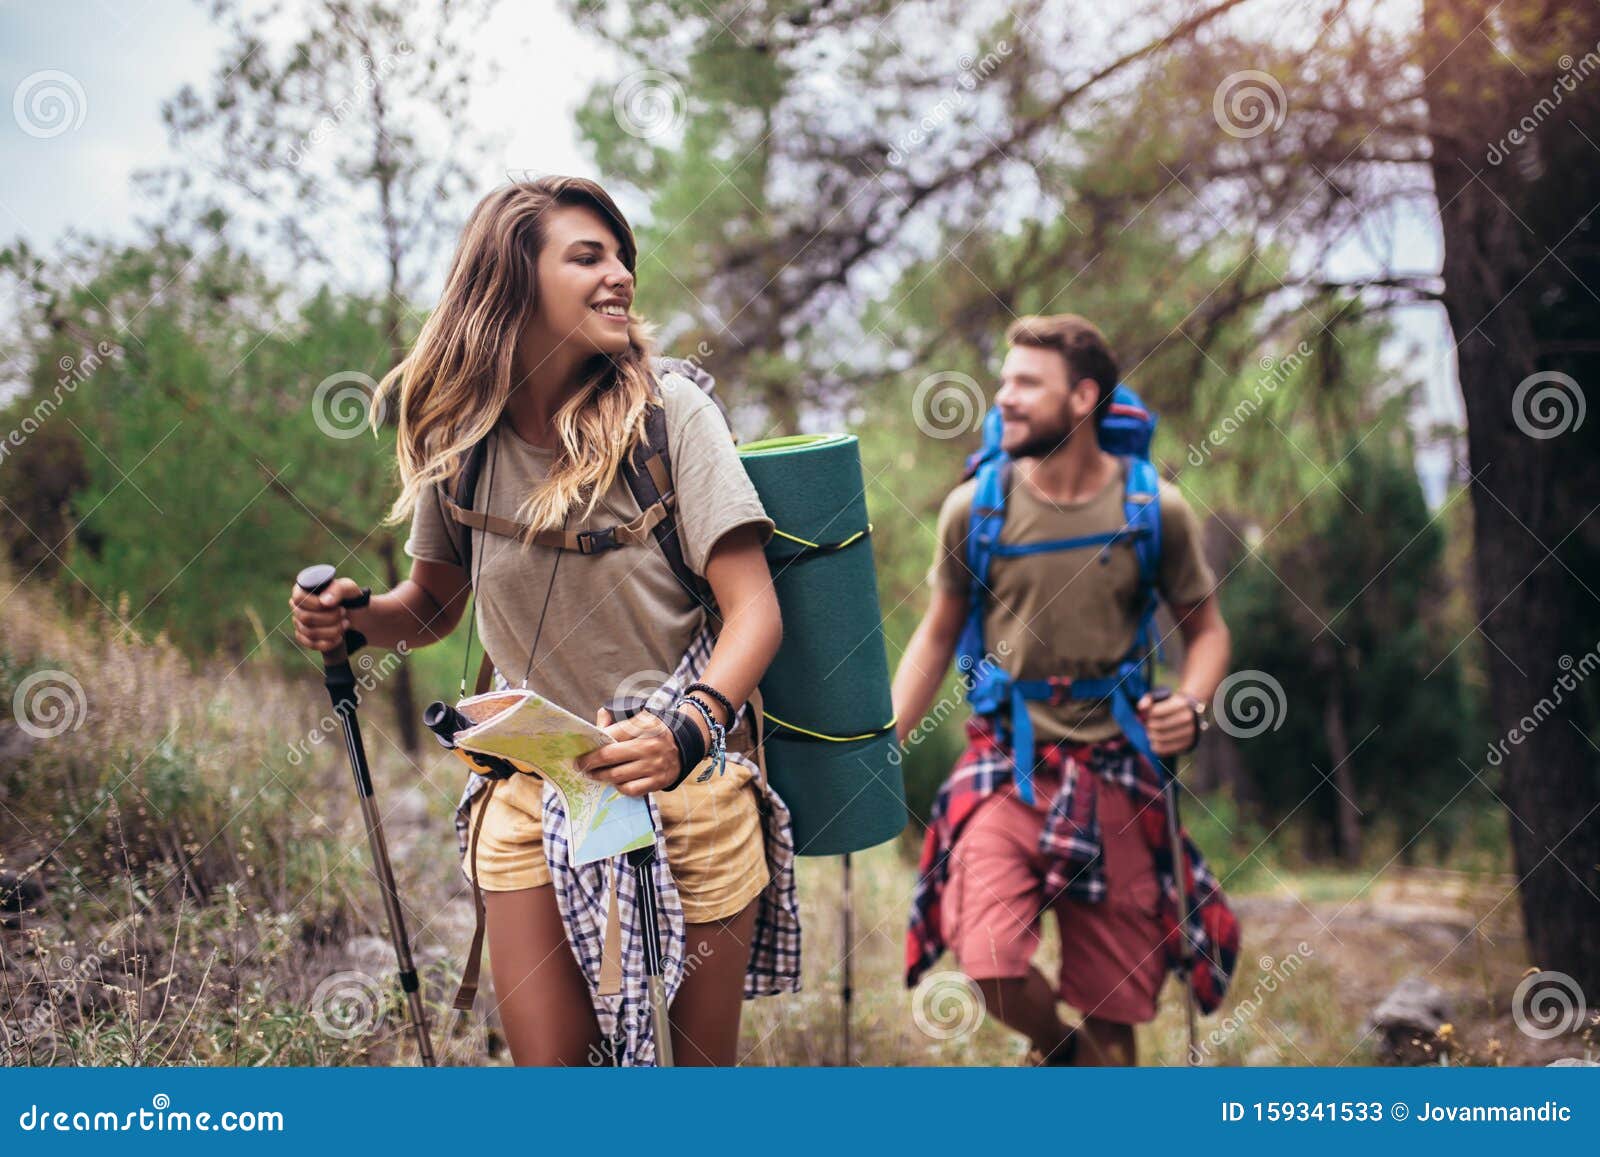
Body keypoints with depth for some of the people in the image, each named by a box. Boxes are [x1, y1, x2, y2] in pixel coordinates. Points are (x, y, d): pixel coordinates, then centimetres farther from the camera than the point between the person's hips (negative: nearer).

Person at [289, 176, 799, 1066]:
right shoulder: (458, 438, 0)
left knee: (704, 1061, 7)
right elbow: (434, 604, 15)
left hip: (686, 784, -2)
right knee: (550, 1067, -1)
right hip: (531, 794, 2)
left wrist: (684, 734, -30)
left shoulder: (670, 414, -9)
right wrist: (353, 616, -7)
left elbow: (754, 610, -13)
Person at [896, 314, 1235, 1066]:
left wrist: (1191, 707, -13)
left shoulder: (1154, 511, -4)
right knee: (992, 964, -20)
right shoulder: (975, 508, -2)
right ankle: (1055, 1050, 13)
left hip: (1112, 776, 0)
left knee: (1113, 1005, 5)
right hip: (1005, 769, 0)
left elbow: (1206, 630, 8)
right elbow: (937, 637, 10)